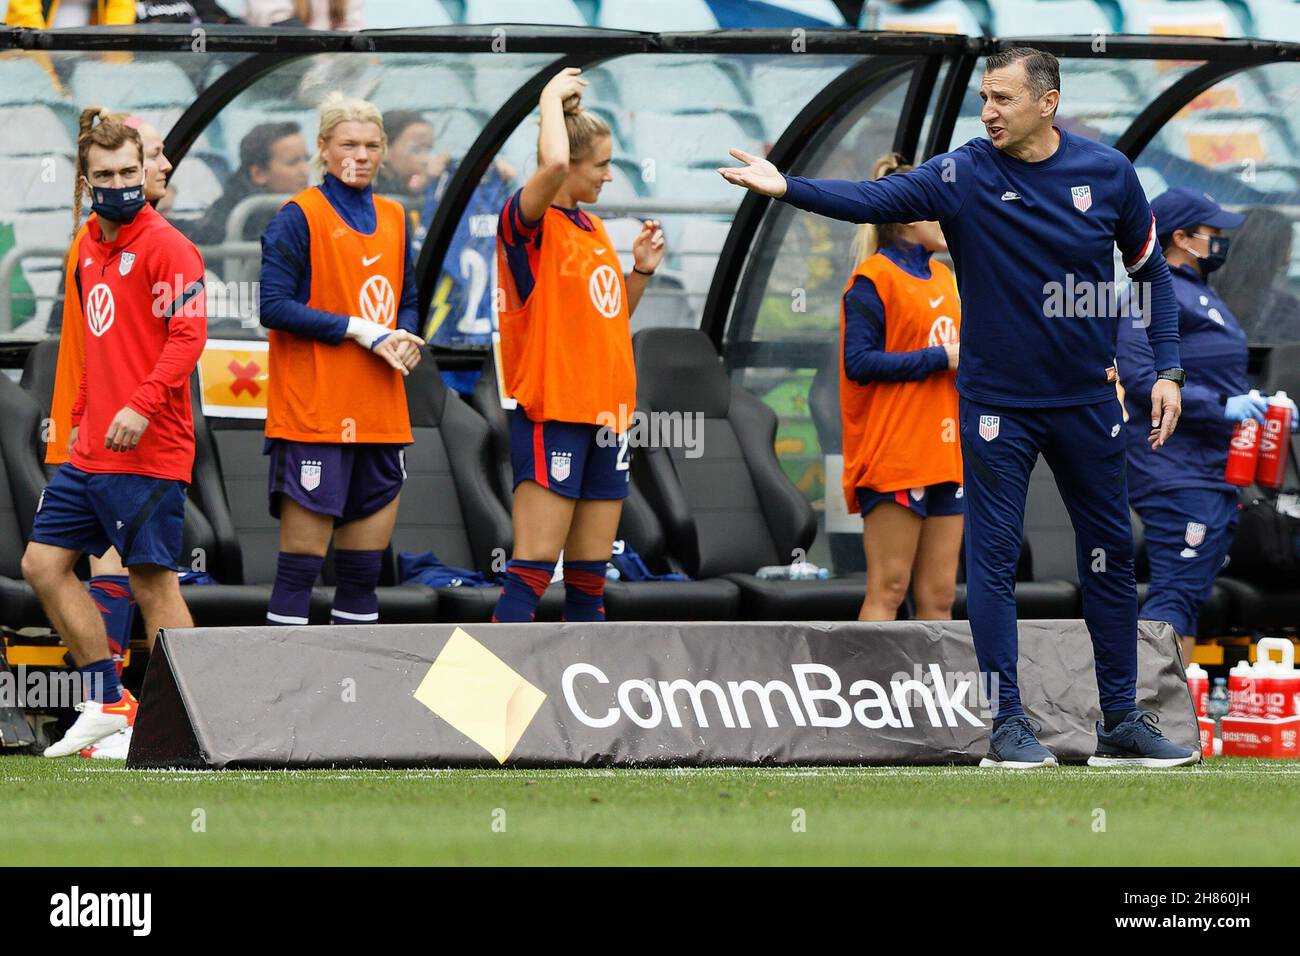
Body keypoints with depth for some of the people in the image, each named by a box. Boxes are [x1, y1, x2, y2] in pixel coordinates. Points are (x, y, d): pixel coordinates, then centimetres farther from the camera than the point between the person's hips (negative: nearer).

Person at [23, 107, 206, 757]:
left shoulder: (164, 246, -10)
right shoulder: (89, 249, 15)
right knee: (44, 563, 8)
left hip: (148, 452, -9)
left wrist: (142, 406, -27)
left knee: (152, 582, -6)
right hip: (91, 452, 9)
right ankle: (106, 703, 15)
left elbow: (188, 334, -19)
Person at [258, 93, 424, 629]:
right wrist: (358, 329, -15)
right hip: (313, 414, -6)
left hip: (379, 415, 6)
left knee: (366, 559, 8)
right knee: (303, 551, -8)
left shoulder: (393, 219, 14)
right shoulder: (299, 217, -6)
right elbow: (273, 305, -12)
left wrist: (404, 340, -1)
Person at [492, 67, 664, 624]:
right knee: (533, 567, -13)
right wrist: (553, 99, -14)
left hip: (605, 418, 8)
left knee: (590, 573, 9)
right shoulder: (528, 222, -9)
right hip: (551, 415, -8)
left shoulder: (593, 228, 17)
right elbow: (554, 164, -31)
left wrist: (641, 270, 9)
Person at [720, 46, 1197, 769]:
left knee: (1110, 557, 7)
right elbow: (874, 201, -20)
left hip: (1086, 403, 2)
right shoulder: (963, 175, -9)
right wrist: (786, 188, -35)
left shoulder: (1109, 173, -2)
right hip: (996, 404, -2)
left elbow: (1151, 270, 8)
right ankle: (1008, 724, 1)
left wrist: (1167, 371, 2)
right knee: (993, 556, -5)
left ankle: (1121, 724, 15)